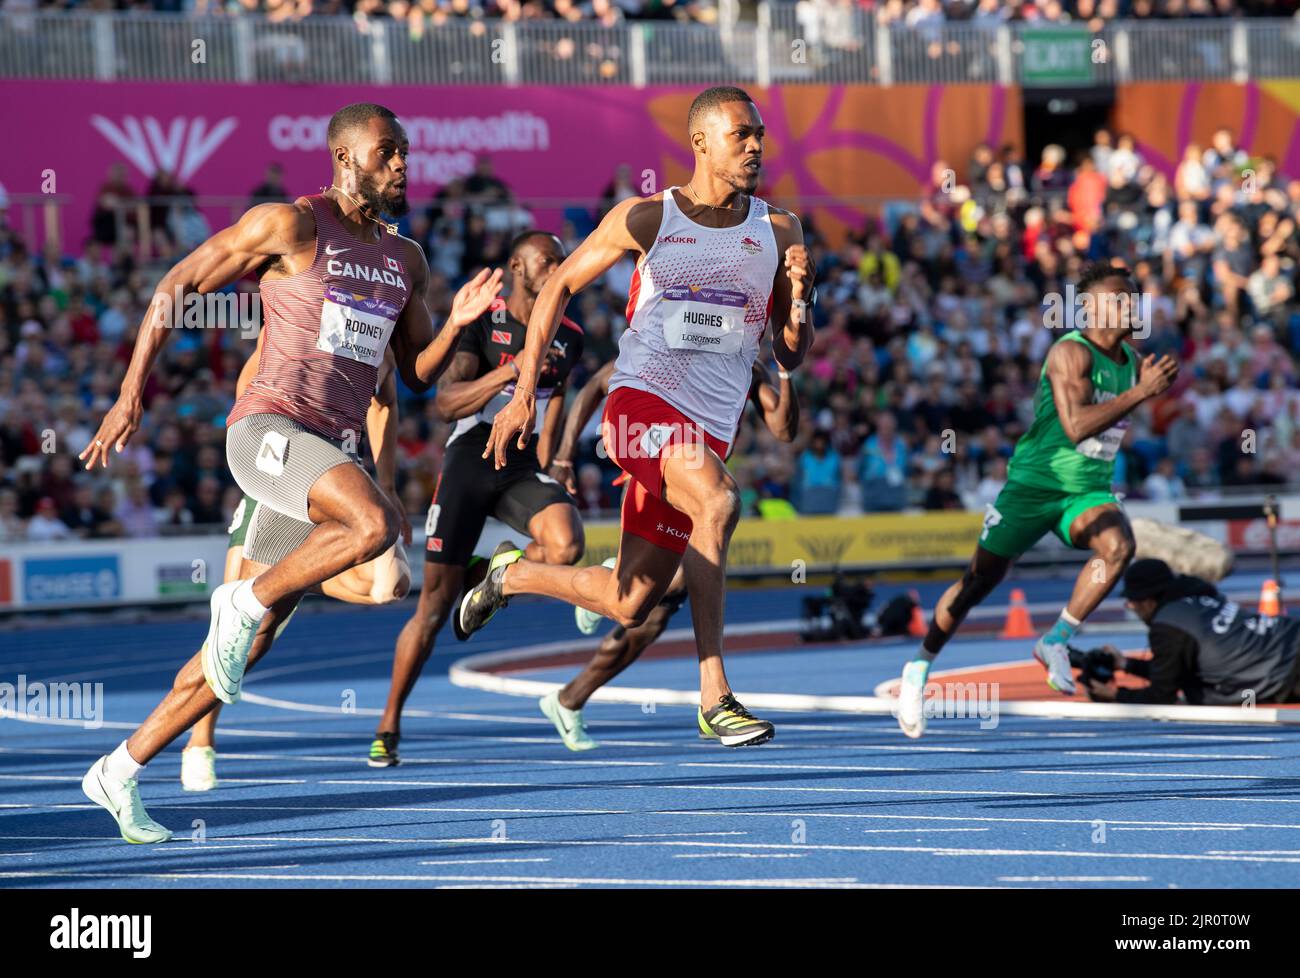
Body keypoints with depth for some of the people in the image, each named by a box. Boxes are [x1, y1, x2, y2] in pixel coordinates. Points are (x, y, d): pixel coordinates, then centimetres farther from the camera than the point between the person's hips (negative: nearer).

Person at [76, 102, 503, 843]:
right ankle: (246, 602, -12)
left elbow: (419, 375, 19)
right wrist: (132, 393, -7)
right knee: (377, 523, -33)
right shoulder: (289, 226, -4)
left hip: (328, 453, 7)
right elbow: (176, 287, -1)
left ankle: (122, 771, 15)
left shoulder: (404, 261, 16)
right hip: (268, 429, -7)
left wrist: (459, 321, -1)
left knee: (250, 646, 6)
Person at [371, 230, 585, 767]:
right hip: (469, 461, -3)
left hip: (523, 465, 3)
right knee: (434, 604, -6)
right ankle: (388, 727, 8)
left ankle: (485, 576, 3)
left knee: (566, 545, -29)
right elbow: (446, 402, -17)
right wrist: (512, 370, -29)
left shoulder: (568, 337, 8)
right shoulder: (482, 321, -7)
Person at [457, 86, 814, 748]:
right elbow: (561, 285, 10)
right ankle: (714, 696, -32)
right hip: (642, 401, -4)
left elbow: (791, 357, 10)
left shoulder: (777, 232, 7)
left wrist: (798, 296, -11)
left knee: (627, 607, 4)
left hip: (708, 430, 4)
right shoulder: (645, 219, -1)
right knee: (718, 501, -34)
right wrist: (523, 392, 4)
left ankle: (512, 576, 35)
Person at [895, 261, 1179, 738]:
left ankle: (1056, 641, -16)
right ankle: (920, 667, 22)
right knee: (979, 581, 3)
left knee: (1118, 544, -27)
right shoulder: (1070, 353, -17)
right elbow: (1076, 426, -30)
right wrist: (1140, 392, -31)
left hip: (1089, 491, 5)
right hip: (1035, 484, -5)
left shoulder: (1132, 360, 6)